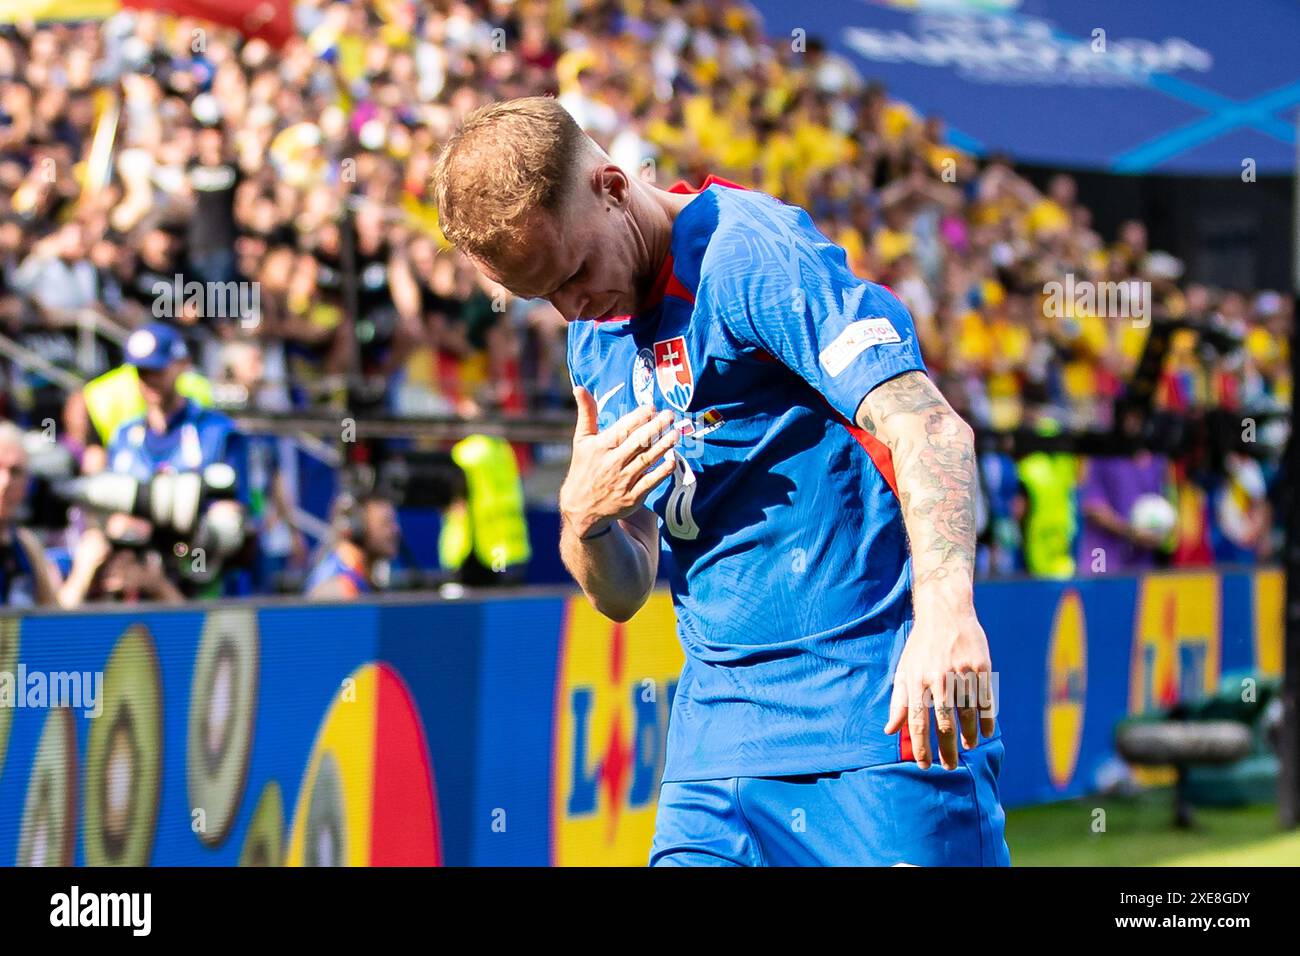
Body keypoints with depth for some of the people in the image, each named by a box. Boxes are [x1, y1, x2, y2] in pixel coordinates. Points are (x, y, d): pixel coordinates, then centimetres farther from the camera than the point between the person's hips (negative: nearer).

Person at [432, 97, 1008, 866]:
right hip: (719, 730, 7)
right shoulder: (598, 338, 15)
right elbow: (623, 594, 17)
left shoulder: (750, 248, -10)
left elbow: (931, 427, -22)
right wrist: (582, 523, -6)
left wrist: (946, 611, -37)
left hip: (877, 708, -7)